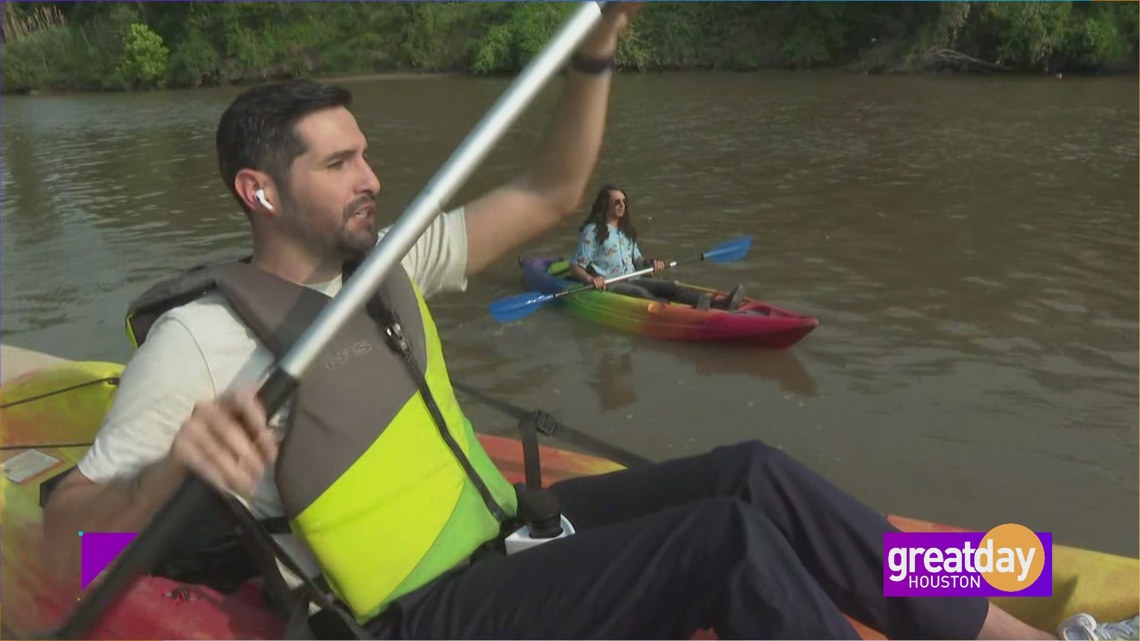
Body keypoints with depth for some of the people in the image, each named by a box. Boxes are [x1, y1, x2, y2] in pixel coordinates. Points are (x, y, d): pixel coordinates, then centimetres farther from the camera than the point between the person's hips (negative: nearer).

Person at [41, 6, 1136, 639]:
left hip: (500, 528, 7)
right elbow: (62, 537, -14)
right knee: (732, 540, -23)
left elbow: (551, 193, 5)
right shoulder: (202, 340, -14)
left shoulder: (388, 264, 5)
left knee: (751, 472, -7)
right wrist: (171, 470, -35)